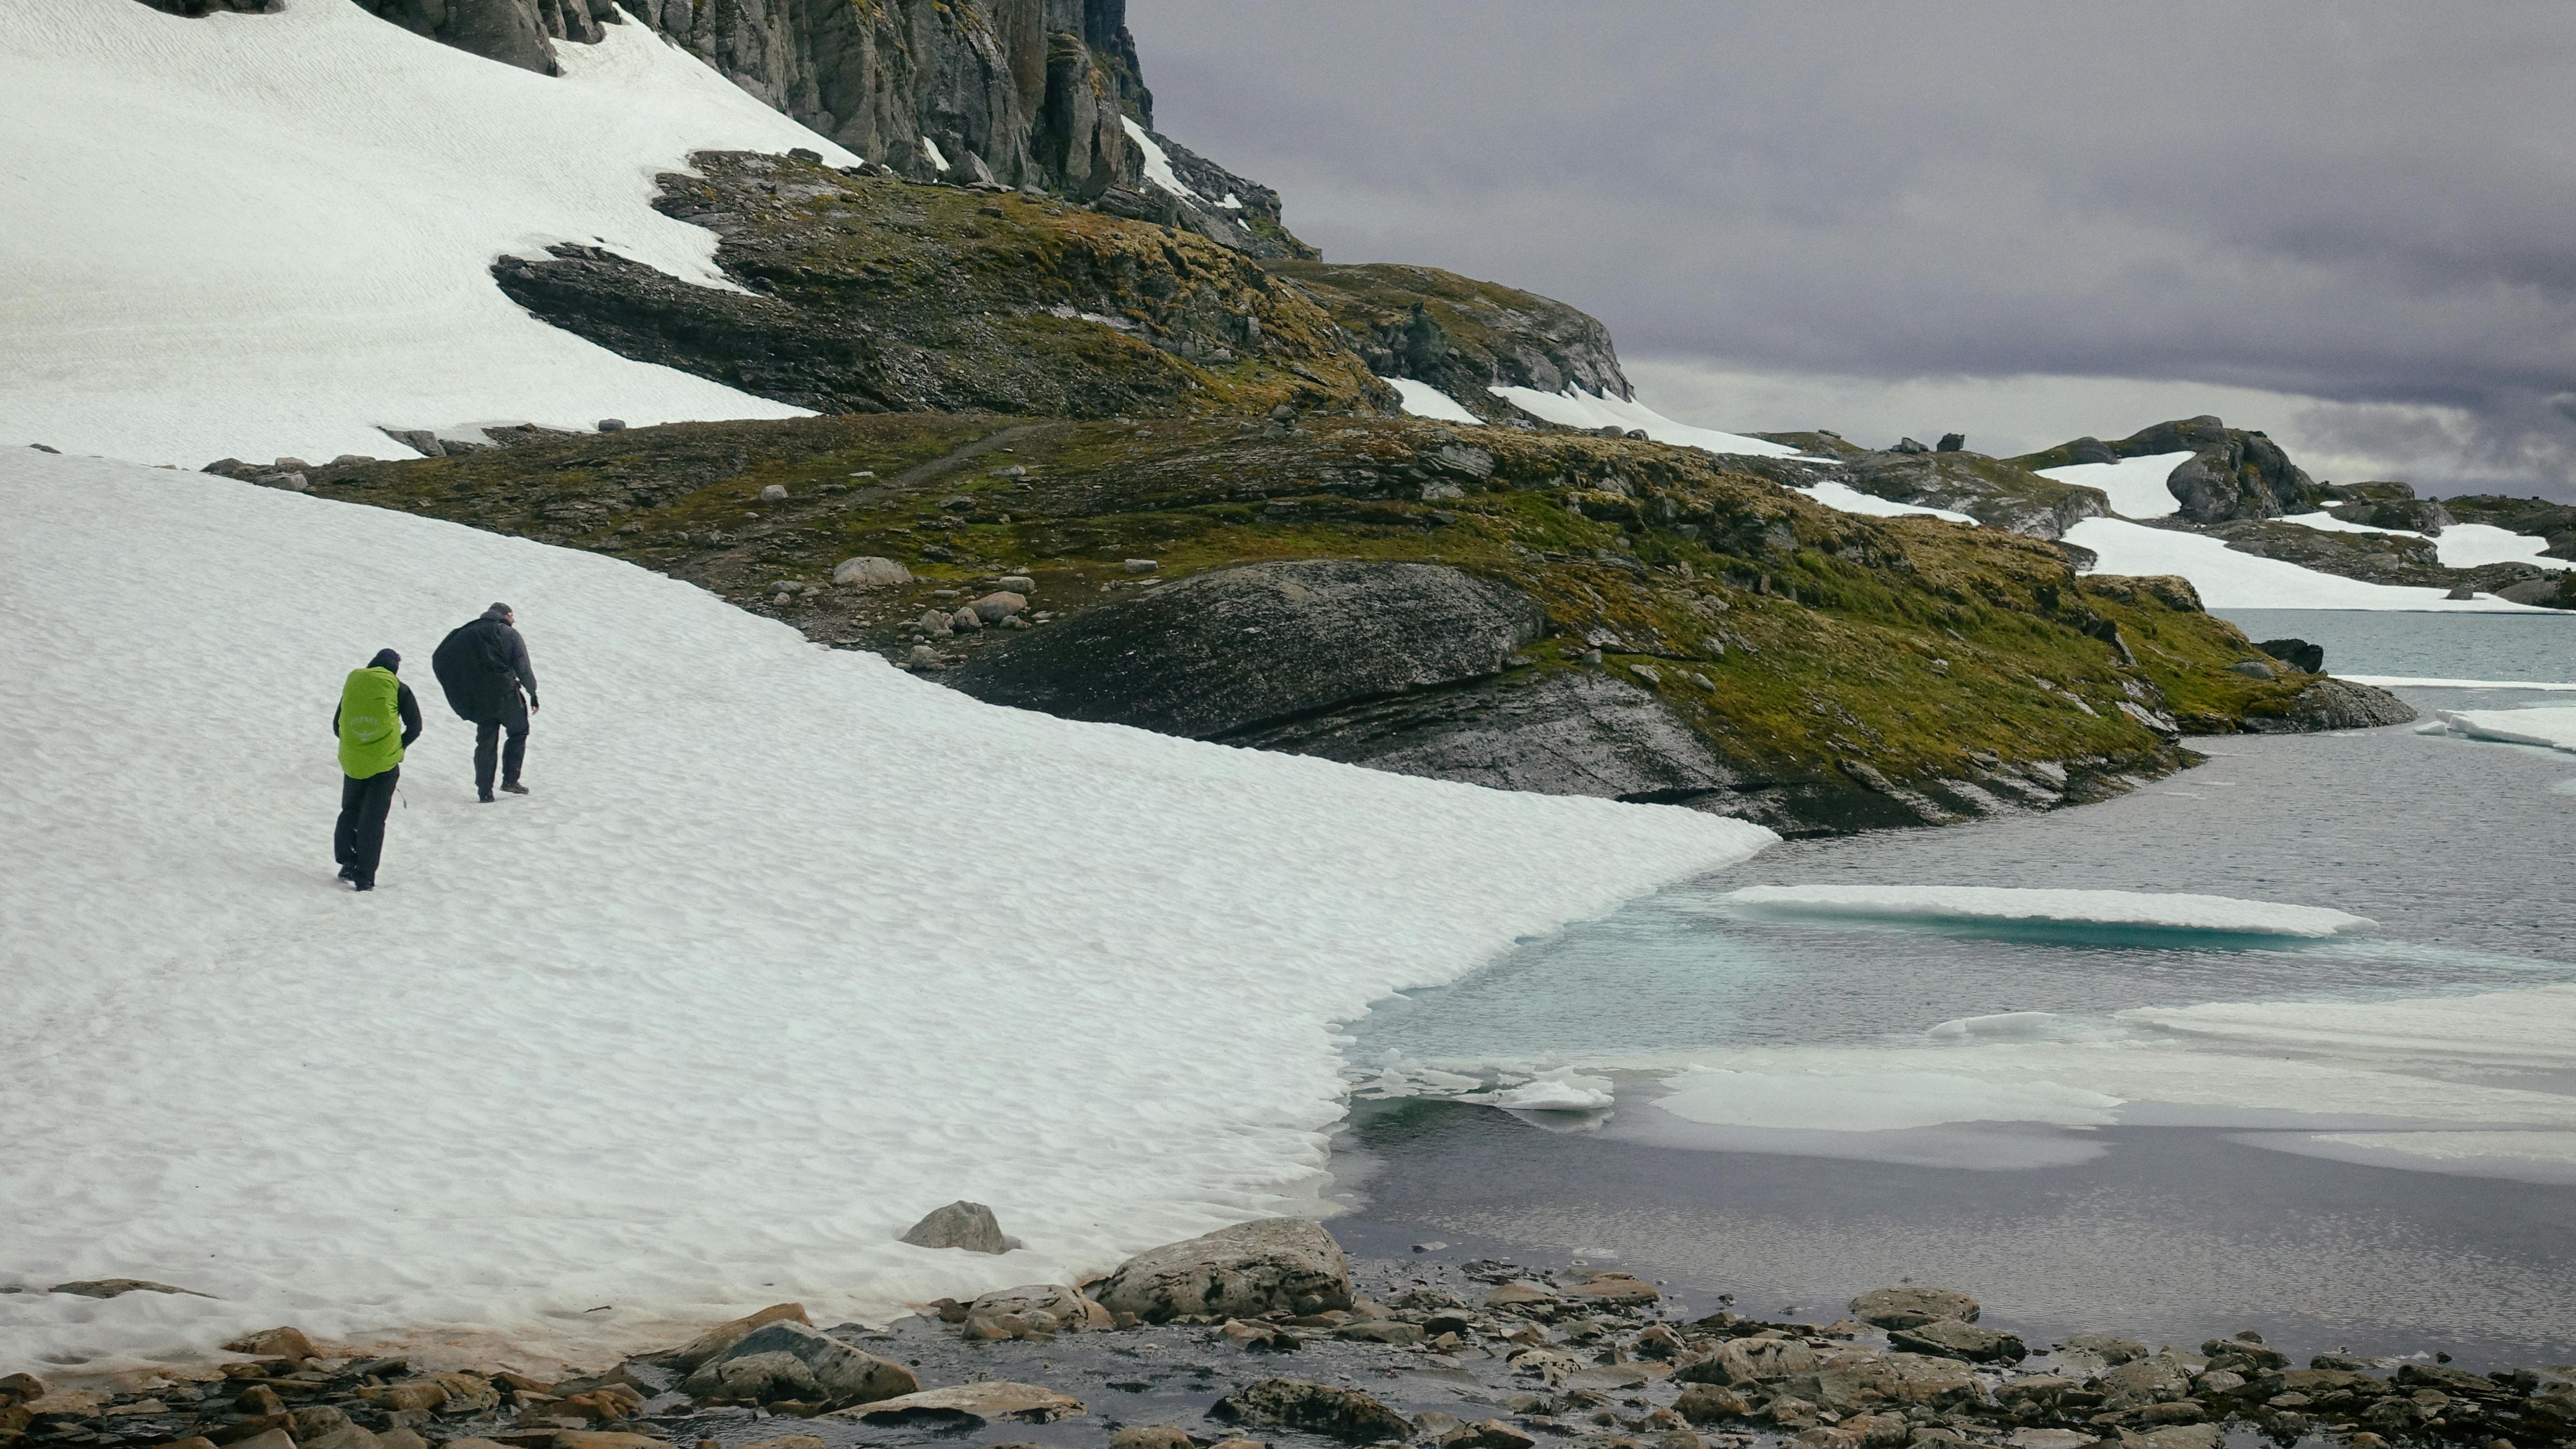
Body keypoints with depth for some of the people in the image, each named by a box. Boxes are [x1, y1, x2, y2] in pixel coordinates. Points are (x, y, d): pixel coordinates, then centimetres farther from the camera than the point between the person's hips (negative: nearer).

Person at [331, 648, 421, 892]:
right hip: (385, 763, -2)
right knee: (373, 819, 3)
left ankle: (347, 861, 6)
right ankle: (364, 878, 1)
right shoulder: (398, 688, 1)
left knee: (350, 810, 21)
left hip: (352, 761, 2)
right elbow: (414, 727, 2)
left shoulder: (352, 683, 9)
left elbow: (337, 726, 14)